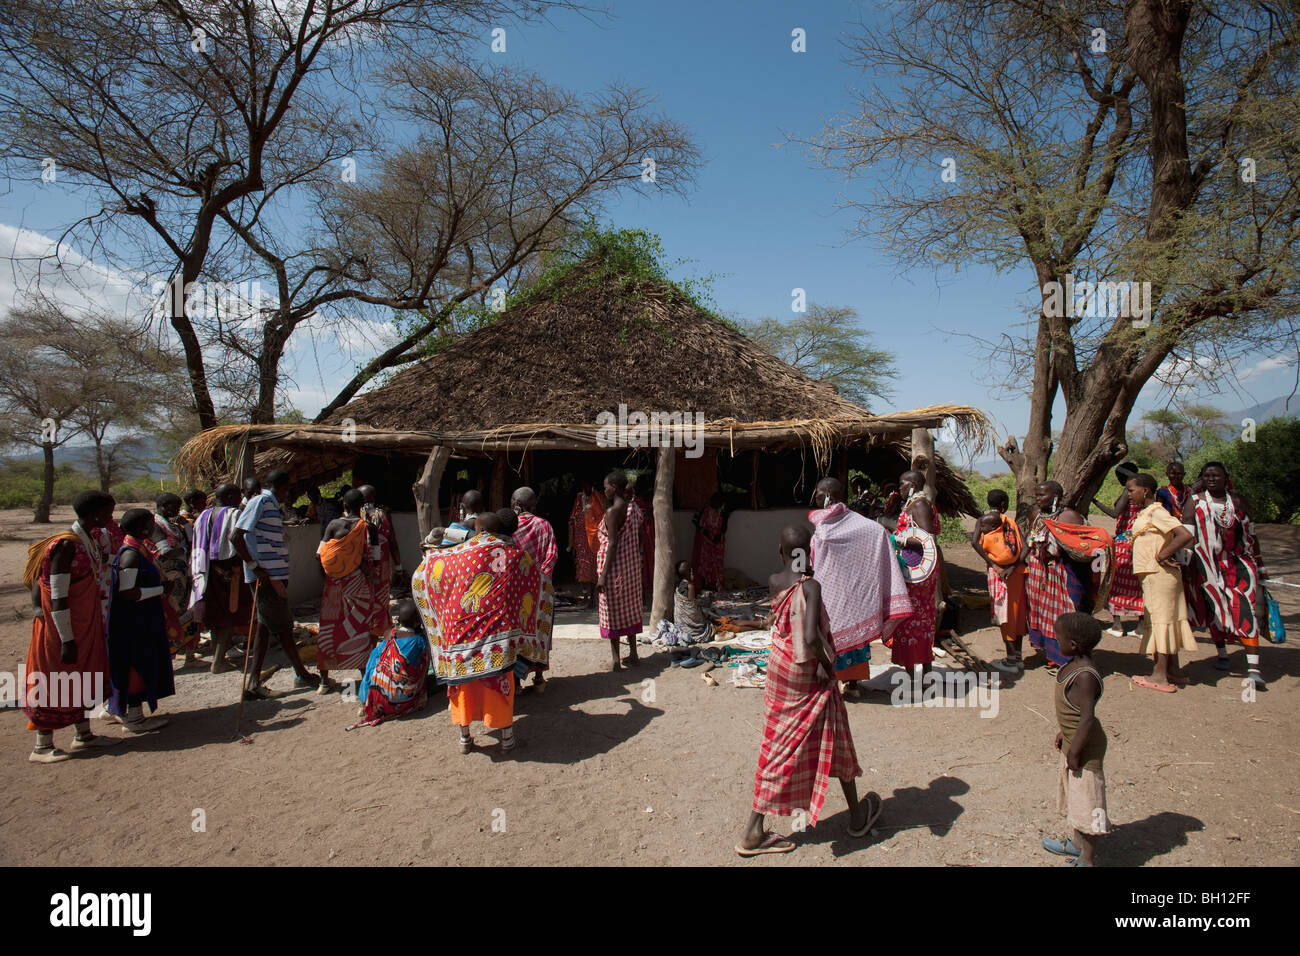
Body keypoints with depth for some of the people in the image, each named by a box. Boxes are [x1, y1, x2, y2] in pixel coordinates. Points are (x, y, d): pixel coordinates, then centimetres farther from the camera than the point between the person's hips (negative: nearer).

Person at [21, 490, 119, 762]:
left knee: (83, 677, 17)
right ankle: (42, 747, 15)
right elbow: (58, 598, -22)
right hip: (64, 625, -9)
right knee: (56, 682, 2)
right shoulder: (67, 545, -22)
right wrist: (67, 639, -21)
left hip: (86, 624, 9)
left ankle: (83, 735, 30)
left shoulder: (92, 540, 6)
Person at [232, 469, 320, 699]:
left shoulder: (270, 505, 16)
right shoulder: (261, 502, -12)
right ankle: (302, 675, 15)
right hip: (266, 577, -9)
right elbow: (236, 537, -19)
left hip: (274, 575, 9)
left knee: (266, 626, 10)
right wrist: (256, 568, -19)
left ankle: (253, 683, 13)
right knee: (283, 628, 3)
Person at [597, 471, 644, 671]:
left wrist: (603, 575, -19)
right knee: (630, 609, 17)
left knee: (612, 611, 3)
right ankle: (633, 654, 26)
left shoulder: (613, 512, -18)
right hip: (632, 565, 8)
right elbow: (638, 541, 10)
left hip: (615, 565, -8)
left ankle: (615, 660, 9)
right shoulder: (634, 508, 5)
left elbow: (612, 544, -21)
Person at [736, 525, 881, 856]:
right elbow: (811, 638, -31)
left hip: (778, 668, 5)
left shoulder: (774, 582, -4)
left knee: (779, 748, 12)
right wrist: (827, 663, -17)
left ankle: (754, 830, 13)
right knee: (834, 741, 16)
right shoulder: (811, 586, -22)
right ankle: (857, 815, 37)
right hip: (810, 675, -5)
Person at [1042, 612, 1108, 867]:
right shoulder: (1077, 663, -1)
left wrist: (1073, 752, -21)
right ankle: (1077, 843, 44)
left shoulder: (1085, 676, -31)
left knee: (1087, 799, 5)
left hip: (1085, 746, -10)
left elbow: (1087, 718, -29)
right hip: (1073, 740, 10)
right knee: (1074, 793, 25)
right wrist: (1064, 731, 18)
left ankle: (1087, 859, 21)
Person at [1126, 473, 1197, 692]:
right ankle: (1173, 672, 20)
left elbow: (1186, 535, -25)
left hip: (1159, 574, -10)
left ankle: (1160, 676, -3)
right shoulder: (1144, 513, 14)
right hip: (1152, 575, 10)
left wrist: (1163, 555, -19)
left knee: (1161, 618, -6)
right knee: (1166, 619, 13)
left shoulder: (1156, 512, -15)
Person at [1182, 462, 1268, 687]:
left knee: (1245, 610, -10)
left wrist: (1259, 566, 14)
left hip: (1238, 563, 0)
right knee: (1214, 609, 8)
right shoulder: (1195, 501, 4)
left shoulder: (1237, 501, 9)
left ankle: (1253, 666, -13)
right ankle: (1222, 654, 27)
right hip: (1208, 565, 0)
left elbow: (1250, 534, 14)